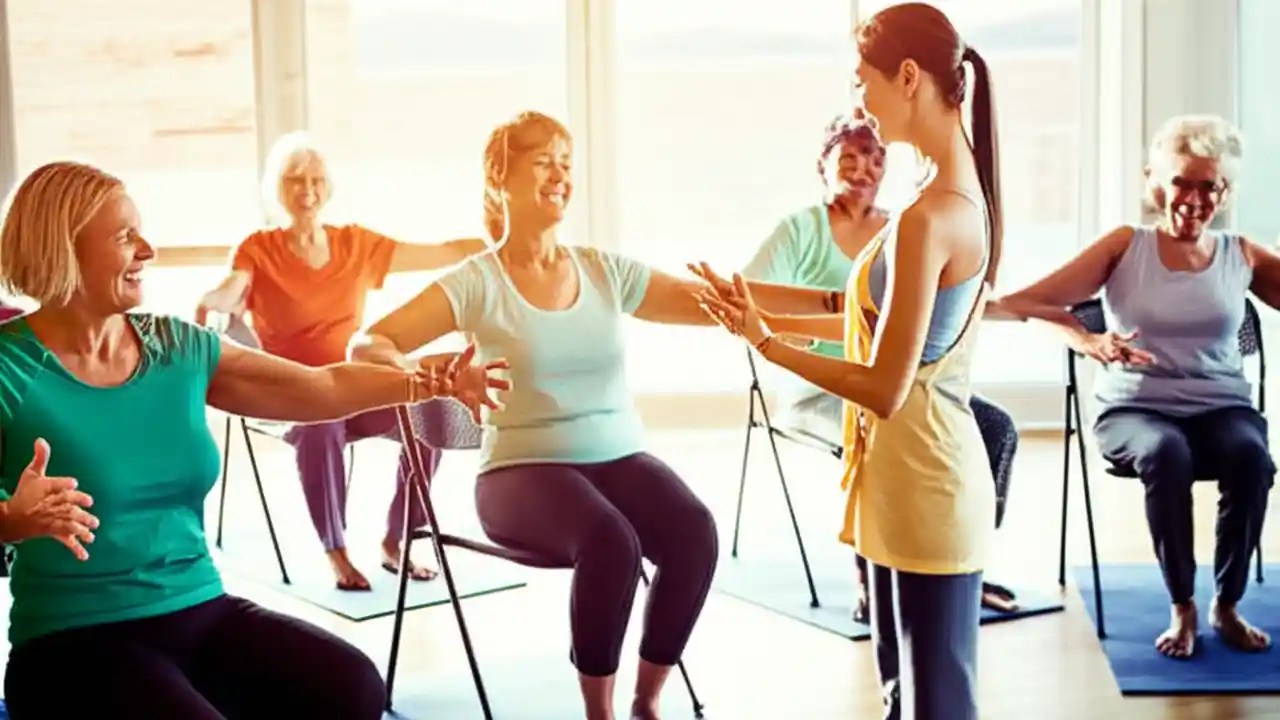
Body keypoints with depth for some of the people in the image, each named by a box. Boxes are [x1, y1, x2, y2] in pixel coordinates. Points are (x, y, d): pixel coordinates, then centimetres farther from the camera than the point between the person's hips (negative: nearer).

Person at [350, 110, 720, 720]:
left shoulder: (606, 271, 8)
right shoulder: (477, 282, -3)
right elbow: (368, 345, -11)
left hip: (620, 458, 4)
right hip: (522, 468, -4)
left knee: (696, 534, -26)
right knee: (611, 542, -34)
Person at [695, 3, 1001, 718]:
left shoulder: (927, 217, -23)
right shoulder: (964, 191, 6)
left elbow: (885, 389, -21)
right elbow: (872, 306, 17)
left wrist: (763, 341, -11)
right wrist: (760, 296, 15)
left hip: (921, 485, -9)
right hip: (916, 475, 9)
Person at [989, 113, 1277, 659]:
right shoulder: (1125, 247, 3)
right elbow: (1032, 300, -11)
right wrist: (1087, 341, -27)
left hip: (1220, 408, 2)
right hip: (1134, 408, -2)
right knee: (1166, 454, -36)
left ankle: (1227, 604, -10)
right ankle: (1182, 608, -15)